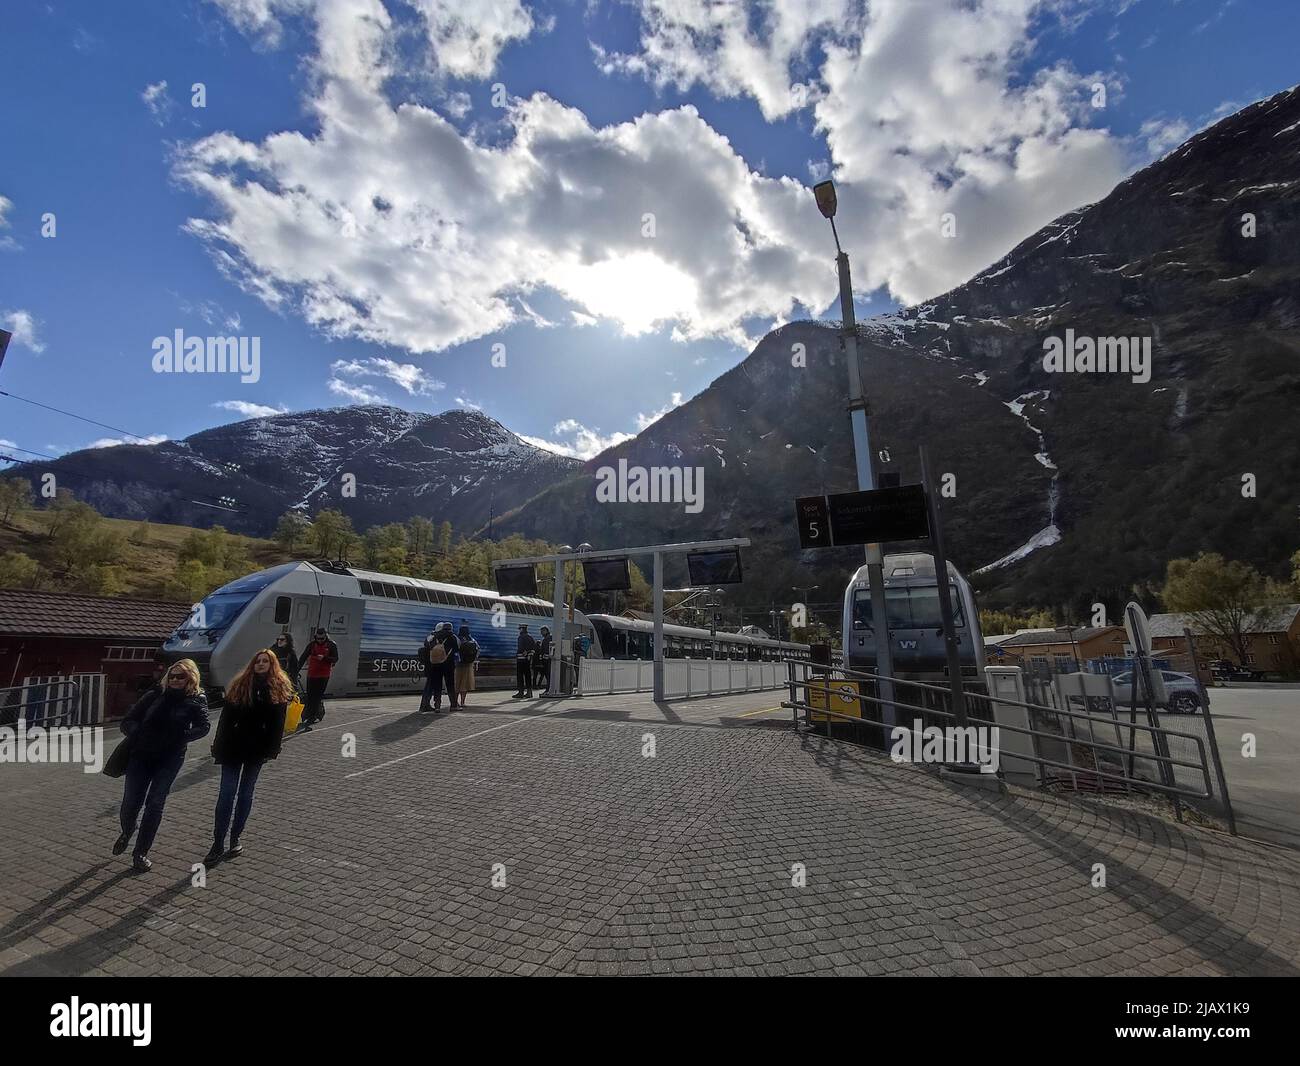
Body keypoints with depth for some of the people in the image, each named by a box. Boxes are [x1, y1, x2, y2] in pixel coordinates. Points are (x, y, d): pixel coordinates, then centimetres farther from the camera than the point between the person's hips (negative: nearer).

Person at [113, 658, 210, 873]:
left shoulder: (195, 700, -4)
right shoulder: (154, 696, 2)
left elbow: (204, 726, -16)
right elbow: (128, 721, 2)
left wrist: (181, 737, -27)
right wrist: (138, 733, -17)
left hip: (170, 759, -2)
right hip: (140, 756, 2)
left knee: (155, 804, -3)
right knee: (130, 803, 1)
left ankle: (141, 853, 15)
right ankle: (126, 833, 37)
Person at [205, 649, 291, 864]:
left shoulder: (279, 688, 0)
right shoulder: (239, 686, 2)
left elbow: (277, 723, -3)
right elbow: (226, 717, 1)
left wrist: (271, 748, -10)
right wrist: (219, 746, -5)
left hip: (257, 749, 0)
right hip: (233, 746, 0)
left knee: (246, 793, 11)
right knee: (227, 793, -2)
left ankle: (235, 839, 22)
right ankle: (218, 844, 3)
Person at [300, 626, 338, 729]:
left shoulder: (331, 645, -2)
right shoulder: (312, 644, 4)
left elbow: (335, 659, -5)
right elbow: (303, 657, 3)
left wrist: (324, 657, -21)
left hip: (324, 675, -2)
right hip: (312, 673, 2)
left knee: (318, 696, -4)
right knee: (310, 695, 5)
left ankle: (311, 717, -1)